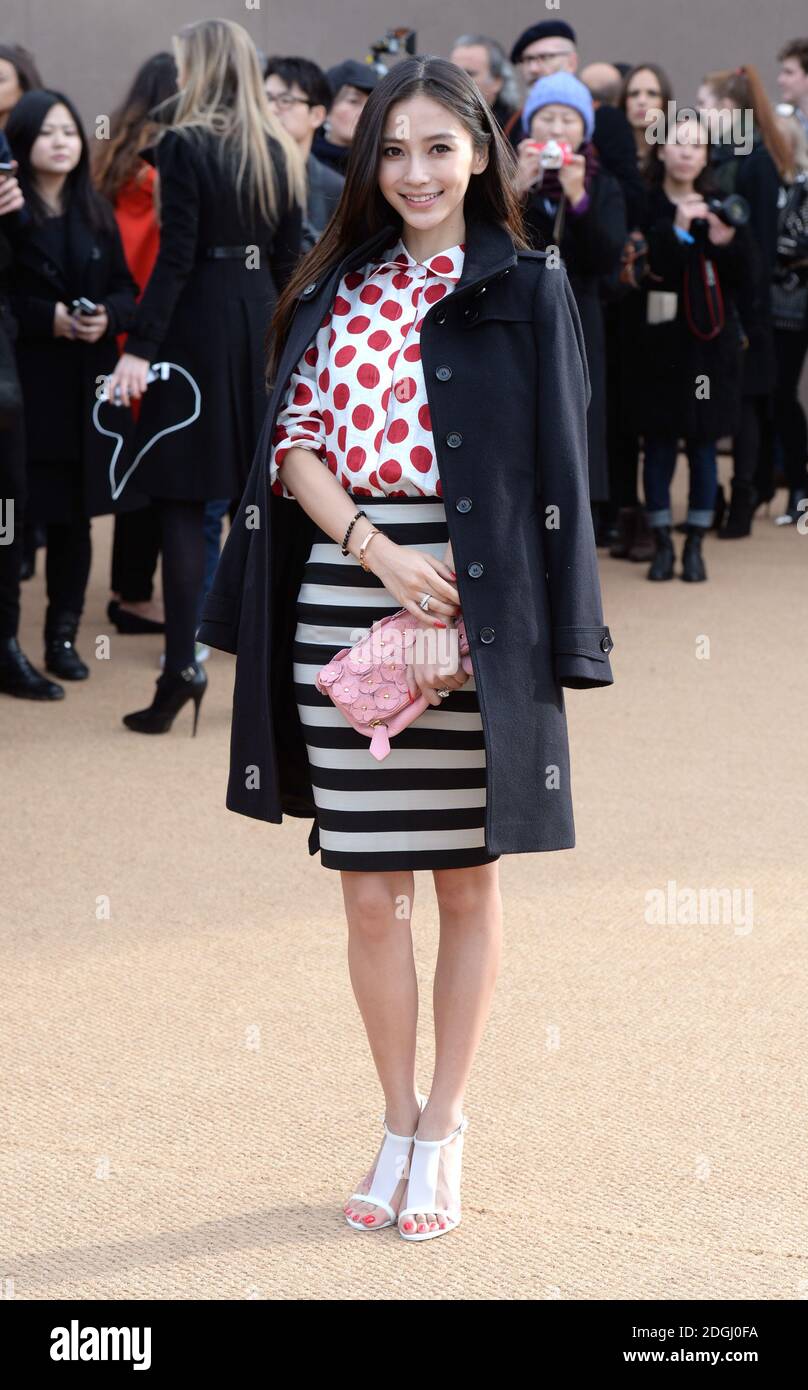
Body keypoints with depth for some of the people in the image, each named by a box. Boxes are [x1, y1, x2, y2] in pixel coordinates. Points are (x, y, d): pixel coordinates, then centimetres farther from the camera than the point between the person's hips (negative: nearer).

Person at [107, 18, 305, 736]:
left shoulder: (185, 145, -9)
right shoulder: (278, 150, 8)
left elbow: (176, 257, -16)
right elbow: (287, 257, 9)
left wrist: (140, 348, -16)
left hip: (199, 323, -6)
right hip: (261, 322, 6)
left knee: (183, 500, -3)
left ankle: (182, 669, -7)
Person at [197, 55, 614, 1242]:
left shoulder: (527, 290, 4)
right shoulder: (336, 289, 12)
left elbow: (552, 473, 0)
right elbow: (292, 441, 4)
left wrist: (528, 635, -9)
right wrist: (376, 551, -13)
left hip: (475, 608, -2)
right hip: (344, 607, 2)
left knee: (467, 876, 6)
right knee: (369, 888, 6)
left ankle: (445, 1132, 18)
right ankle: (398, 1124, 21)